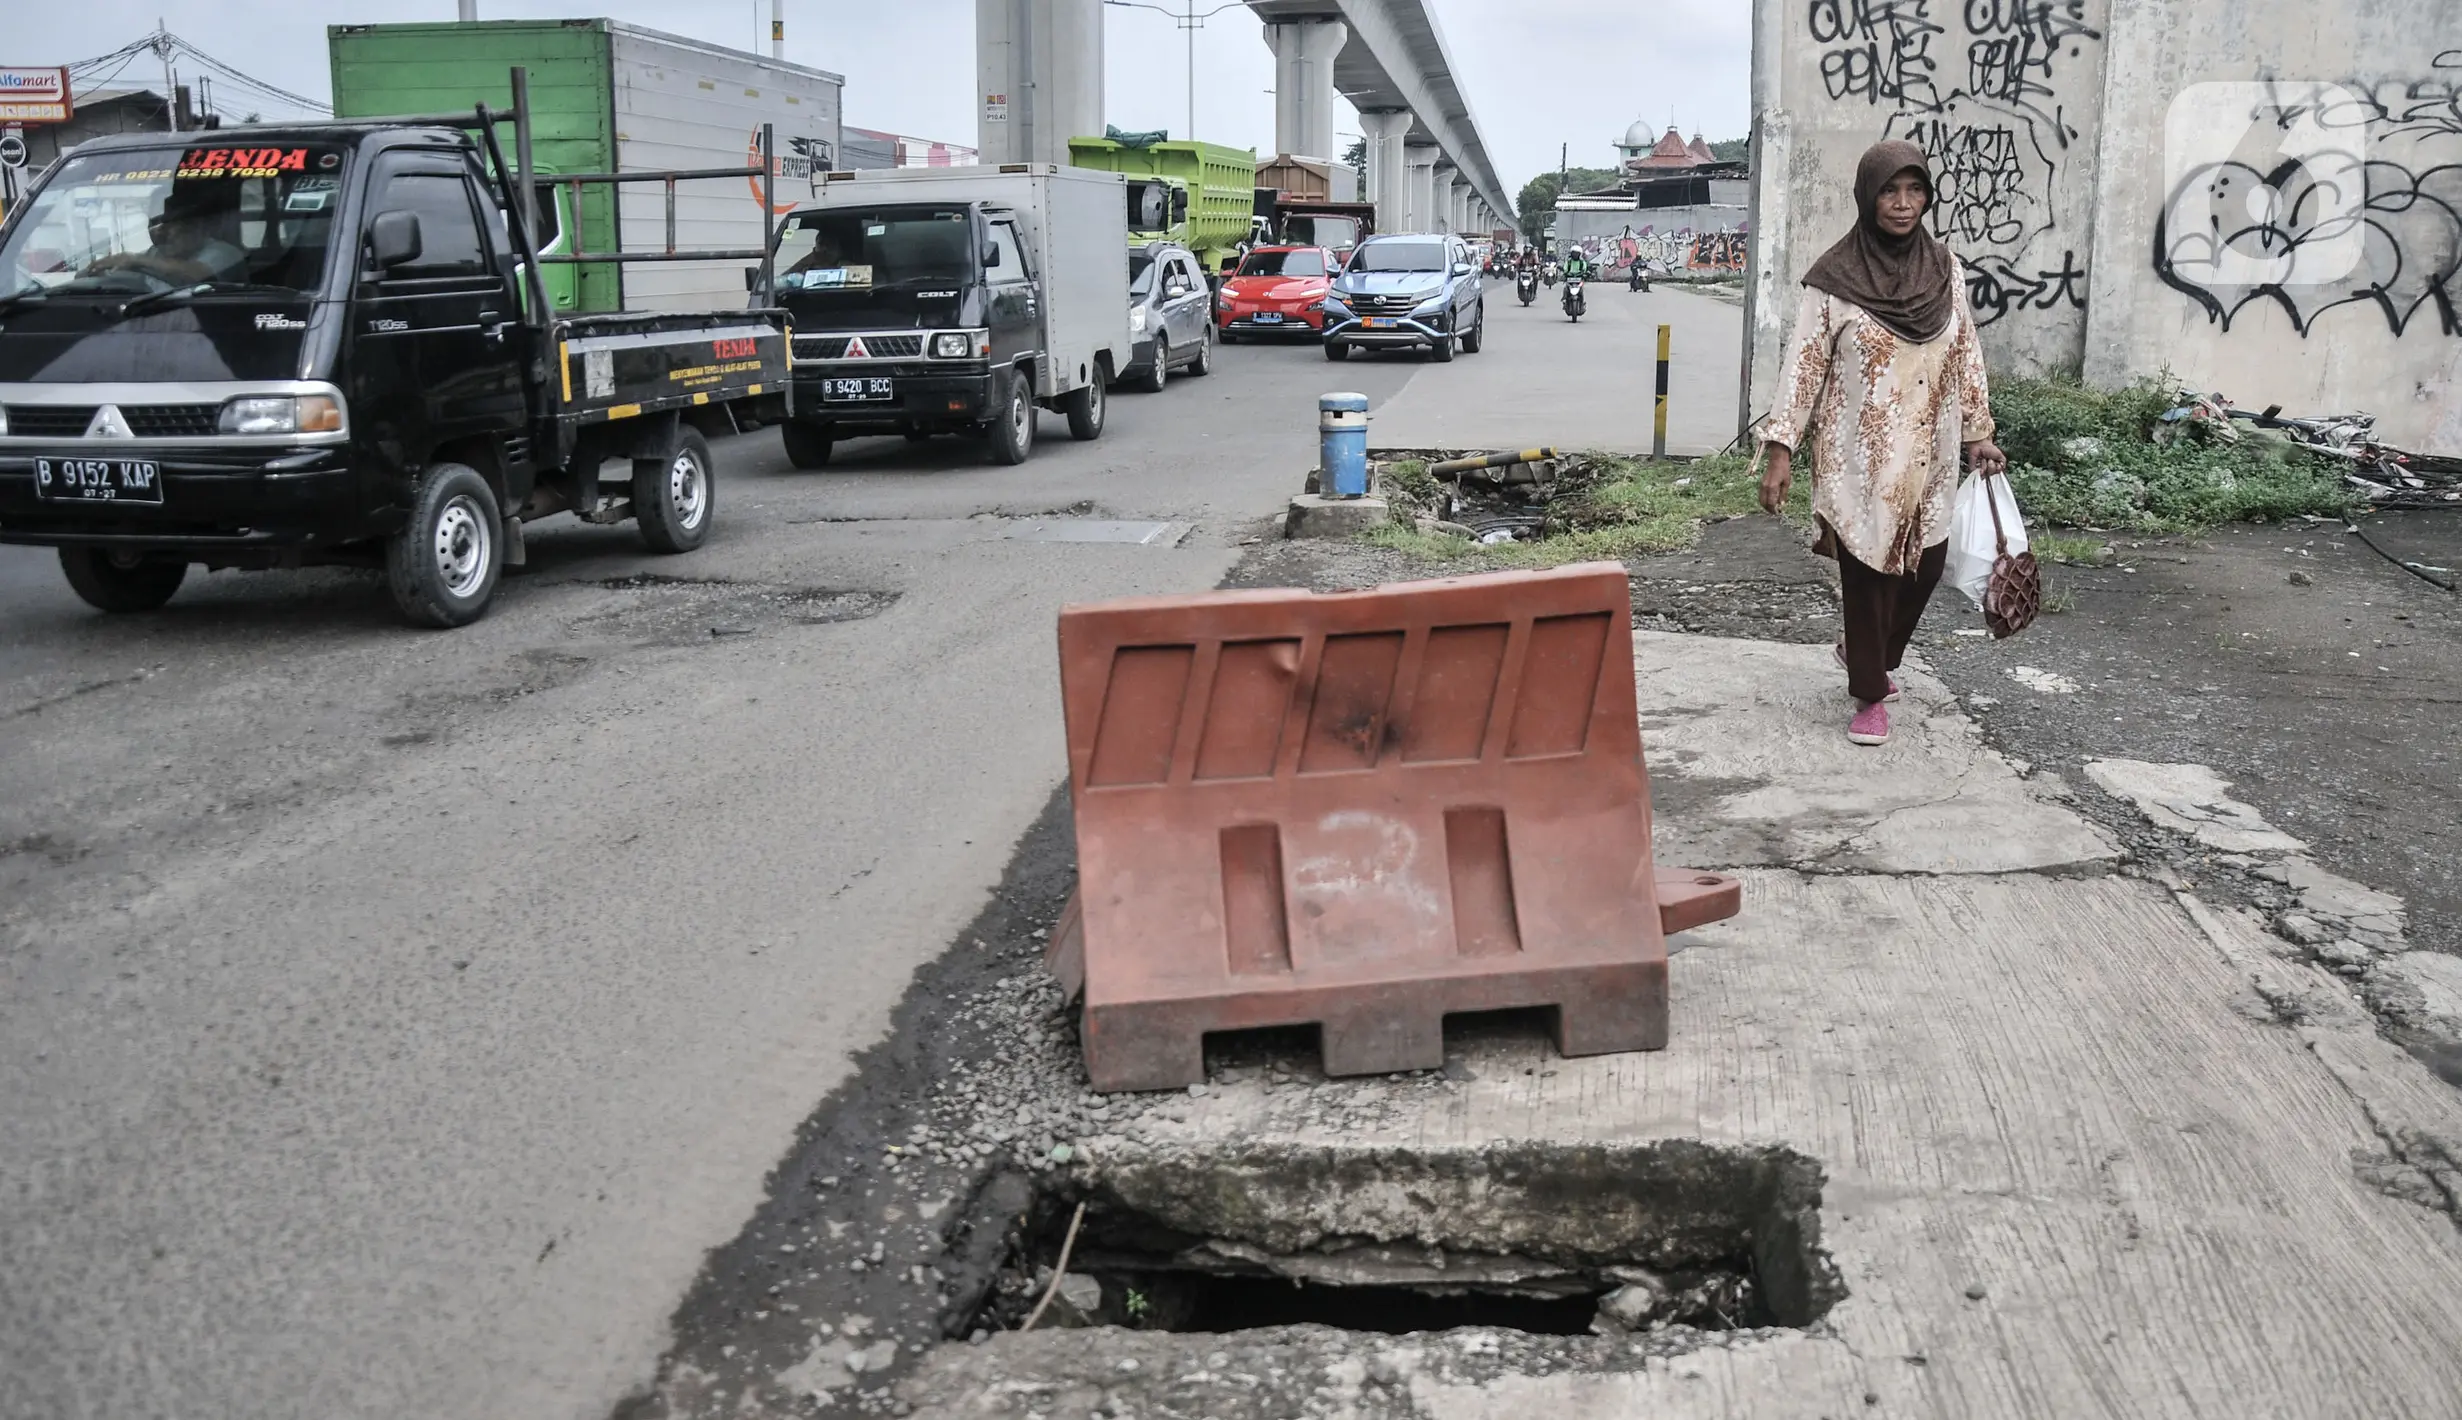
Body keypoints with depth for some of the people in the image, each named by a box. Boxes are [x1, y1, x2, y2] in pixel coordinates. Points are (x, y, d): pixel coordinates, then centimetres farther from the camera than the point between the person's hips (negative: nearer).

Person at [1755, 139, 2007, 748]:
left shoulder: (1944, 268, 4)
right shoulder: (1834, 277, -10)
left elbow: (1966, 355, 10)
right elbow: (1804, 364, -8)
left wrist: (1978, 434, 11)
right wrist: (1780, 449, -13)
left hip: (1927, 456, 5)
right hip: (1859, 456, -4)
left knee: (1924, 565, 10)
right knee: (1866, 571, 2)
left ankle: (1864, 653, 37)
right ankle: (1870, 694, 18)